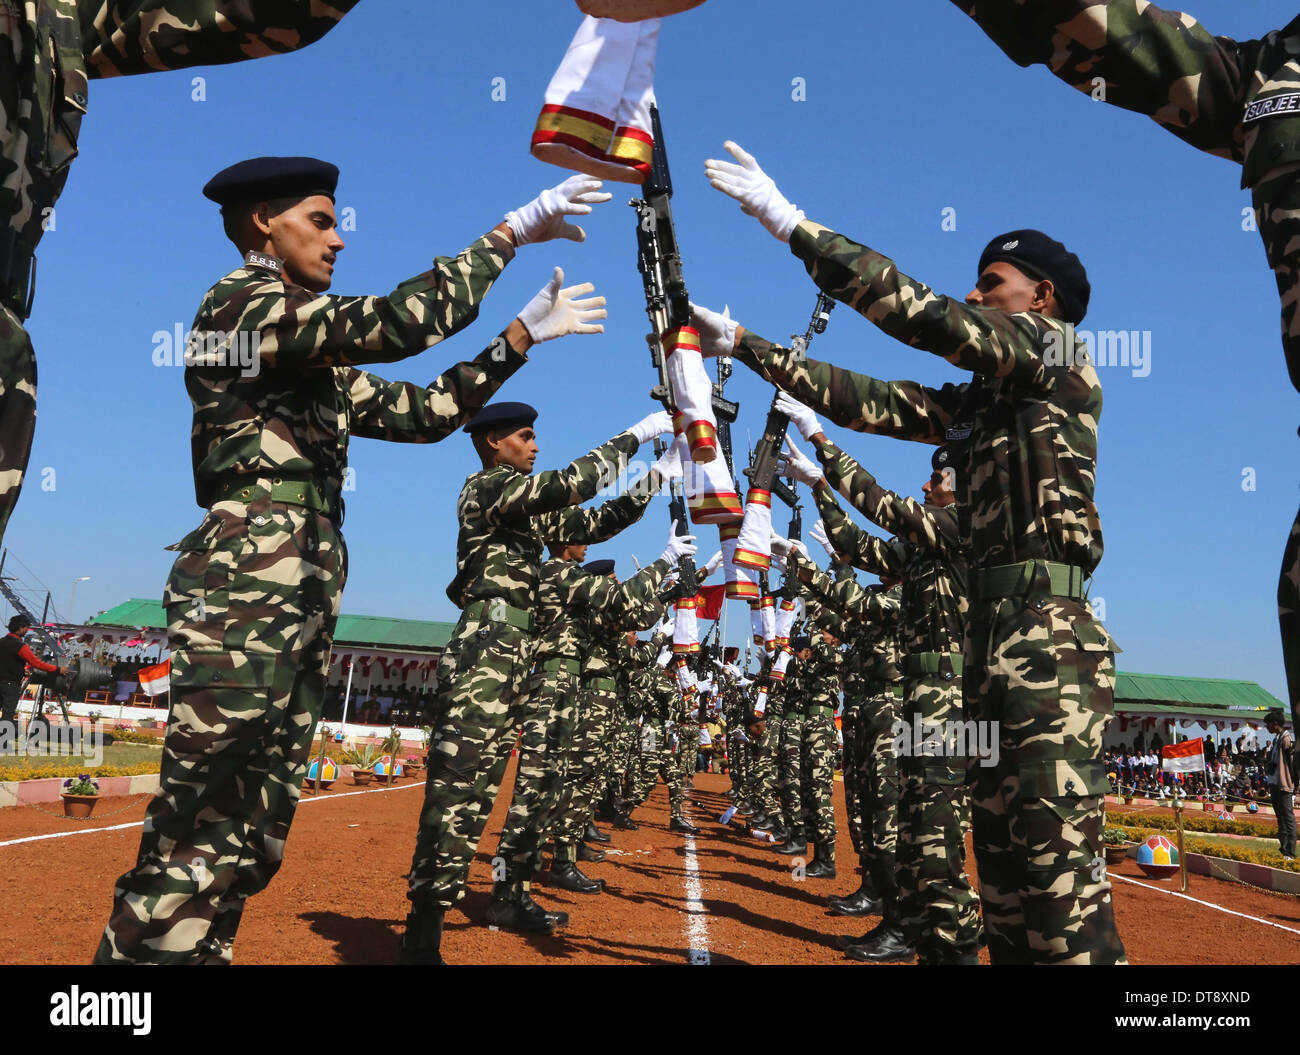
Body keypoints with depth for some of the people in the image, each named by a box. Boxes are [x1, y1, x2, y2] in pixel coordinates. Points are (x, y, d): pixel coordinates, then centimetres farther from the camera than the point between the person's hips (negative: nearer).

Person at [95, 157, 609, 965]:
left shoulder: (316, 363, 24)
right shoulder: (242, 301, -2)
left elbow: (424, 412, 23)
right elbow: (396, 323, -17)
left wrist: (525, 335, 22)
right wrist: (514, 230, -8)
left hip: (303, 604, 9)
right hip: (245, 592, -9)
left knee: (251, 840, 9)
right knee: (199, 837, -11)